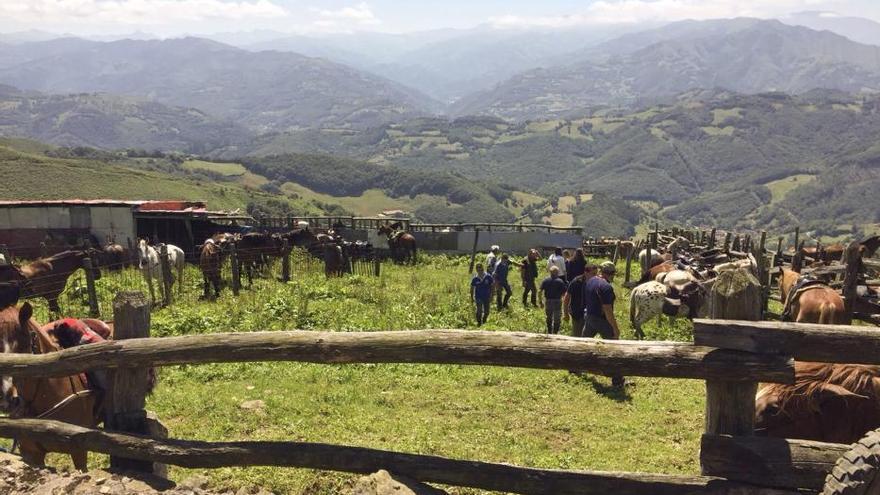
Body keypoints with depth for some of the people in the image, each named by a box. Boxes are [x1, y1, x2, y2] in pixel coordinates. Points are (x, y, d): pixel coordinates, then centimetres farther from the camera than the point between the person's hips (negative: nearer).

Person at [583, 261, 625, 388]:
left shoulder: (590, 281, 4)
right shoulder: (606, 287, -22)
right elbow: (607, 310, -24)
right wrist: (615, 328, -18)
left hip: (588, 317, 8)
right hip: (601, 320, -8)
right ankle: (617, 381, 4)